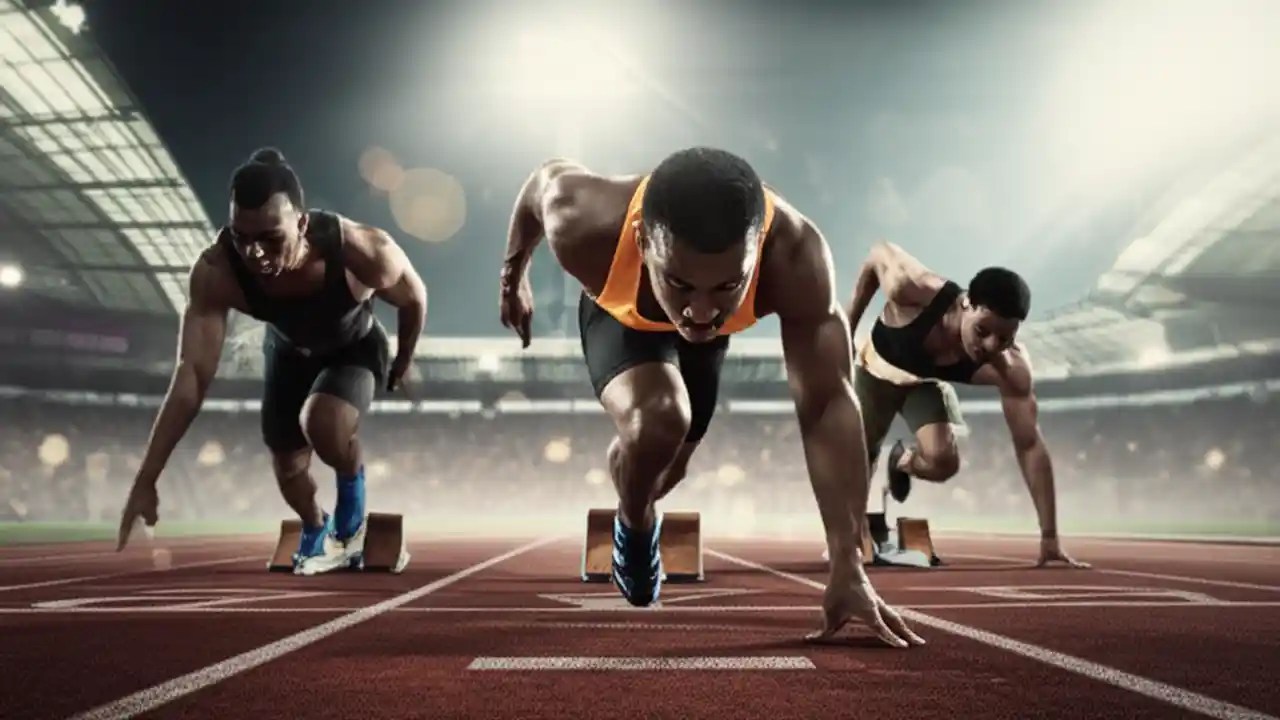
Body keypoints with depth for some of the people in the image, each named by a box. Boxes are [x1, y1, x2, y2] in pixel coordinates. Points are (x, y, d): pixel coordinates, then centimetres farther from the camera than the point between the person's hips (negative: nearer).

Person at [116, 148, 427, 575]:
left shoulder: (362, 251, -40)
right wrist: (146, 480, -40)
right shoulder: (215, 272, -36)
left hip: (355, 348, -3)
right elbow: (191, 377, -36)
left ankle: (353, 497, 3)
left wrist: (403, 362, 2)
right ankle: (316, 532, 46)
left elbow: (414, 298, -17)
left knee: (323, 424, -32)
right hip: (288, 350, 3)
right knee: (287, 466, 10)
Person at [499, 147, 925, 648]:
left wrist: (848, 568, -46)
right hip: (620, 314, -2)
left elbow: (830, 406, -43)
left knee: (667, 462, 19)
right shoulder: (588, 226, -43)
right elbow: (546, 180, -20)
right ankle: (633, 522, 5)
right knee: (658, 421, -31)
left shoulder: (795, 257, -44)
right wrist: (513, 278, -1)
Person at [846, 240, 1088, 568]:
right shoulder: (914, 289, -44)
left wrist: (1050, 537, -37)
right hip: (876, 371, -1)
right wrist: (848, 328, -11)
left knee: (944, 461, -20)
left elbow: (1029, 445, -34)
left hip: (926, 383, 1)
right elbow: (878, 254, -22)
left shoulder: (1012, 369, -38)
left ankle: (903, 461, 20)